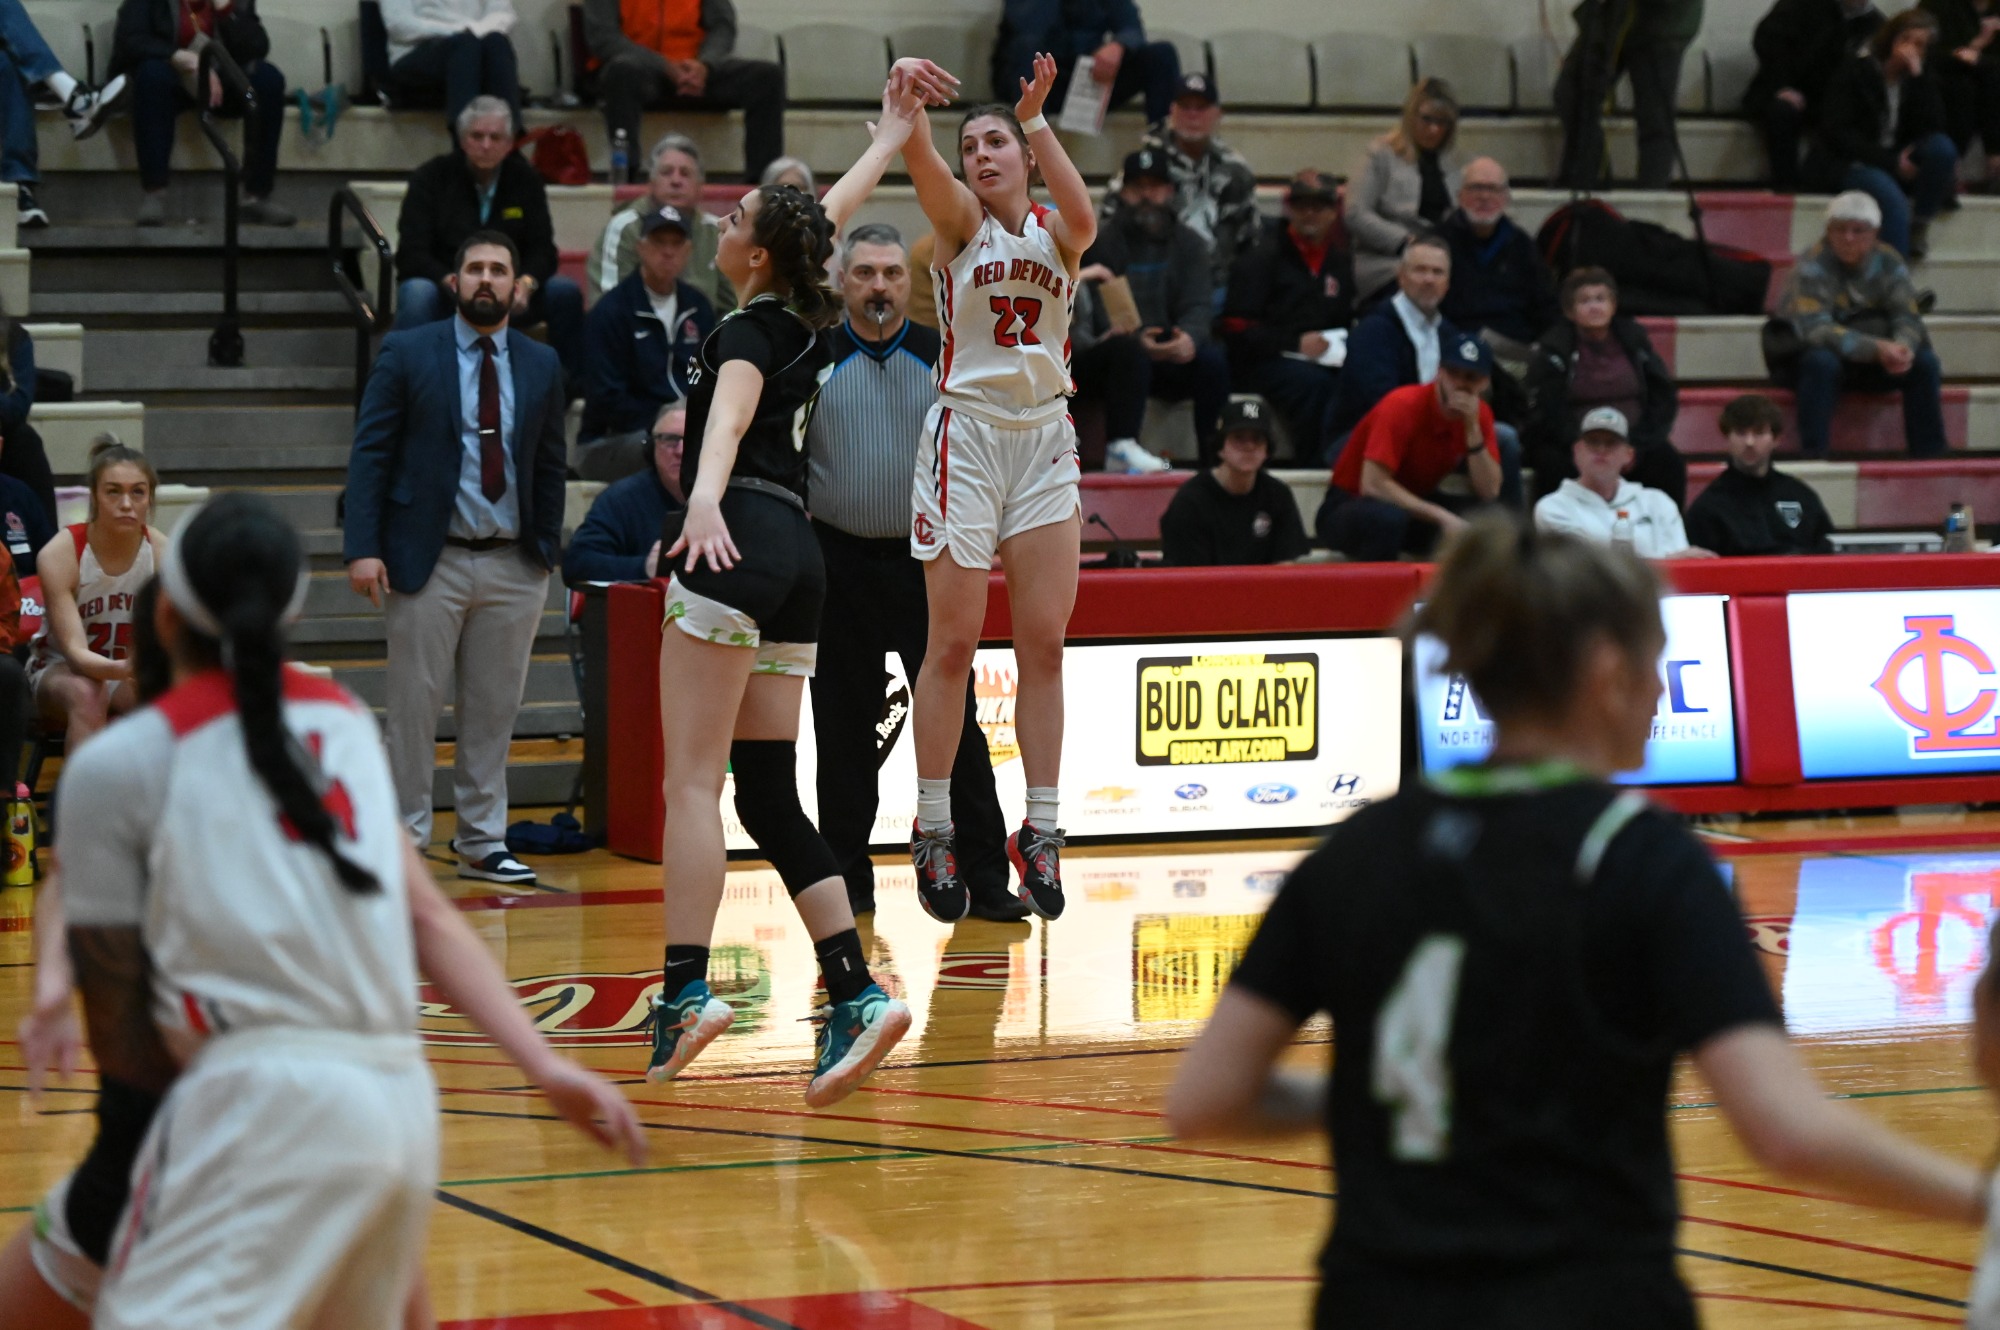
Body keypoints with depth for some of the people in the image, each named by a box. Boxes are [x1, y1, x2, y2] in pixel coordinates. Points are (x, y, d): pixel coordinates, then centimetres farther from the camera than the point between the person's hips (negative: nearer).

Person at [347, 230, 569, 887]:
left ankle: (482, 844, 15)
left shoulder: (541, 365, 10)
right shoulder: (407, 354, 0)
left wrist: (548, 550, 8)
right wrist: (363, 548, -12)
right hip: (428, 561, -3)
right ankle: (404, 839, 7)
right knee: (414, 708, 0)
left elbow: (549, 464, 14)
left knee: (494, 710, 7)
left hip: (513, 565, 3)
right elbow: (369, 455, -4)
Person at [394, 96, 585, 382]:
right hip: (447, 294, -3)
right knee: (417, 294, -36)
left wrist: (527, 283, -26)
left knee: (566, 292, -22)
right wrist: (453, 283, -32)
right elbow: (411, 254, -11)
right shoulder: (431, 178, -4)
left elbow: (542, 249, -1)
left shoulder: (526, 180, 3)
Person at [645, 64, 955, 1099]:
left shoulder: (746, 332, -4)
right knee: (770, 795, 7)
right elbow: (836, 209, 34)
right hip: (795, 557, 8)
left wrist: (704, 500, -44)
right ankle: (855, 996, -4)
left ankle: (685, 994, -22)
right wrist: (895, 128, 48)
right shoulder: (805, 320, 16)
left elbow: (729, 415, -27)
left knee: (693, 782, -12)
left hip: (737, 544, -8)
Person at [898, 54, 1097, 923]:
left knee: (1044, 644, 1)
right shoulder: (961, 223, 2)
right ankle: (933, 828, 4)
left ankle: (1041, 829, 6)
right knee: (954, 643, -3)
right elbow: (920, 159, -18)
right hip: (967, 434, -2)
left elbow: (1082, 220, -18)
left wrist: (1035, 119, -22)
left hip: (1045, 438, 2)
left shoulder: (1053, 232, 7)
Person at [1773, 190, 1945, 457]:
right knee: (1823, 361, -38)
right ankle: (1812, 458, -35)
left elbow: (1907, 317, -9)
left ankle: (1928, 456, -9)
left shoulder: (1889, 263, -3)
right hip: (1803, 361, -5)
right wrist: (1877, 348, -42)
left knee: (1925, 362, -16)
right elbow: (1814, 329, -31)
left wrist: (1903, 345, -36)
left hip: (1870, 364, 5)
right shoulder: (1813, 267, -19)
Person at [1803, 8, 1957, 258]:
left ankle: (1919, 224, -11)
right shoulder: (1854, 71, -4)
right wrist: (1890, 162, -18)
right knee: (1892, 200, -36)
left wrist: (1917, 76, -15)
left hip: (1894, 162, 5)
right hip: (1844, 165, -5)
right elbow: (1837, 133, -11)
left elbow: (1933, 128, -8)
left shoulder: (1919, 80, 8)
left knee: (1942, 148, -24)